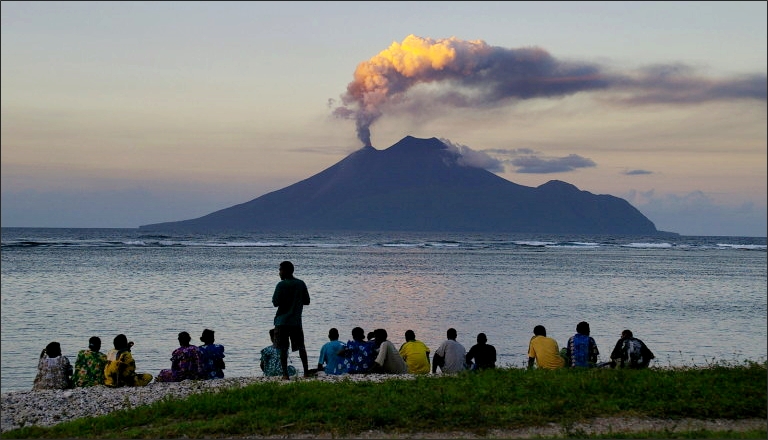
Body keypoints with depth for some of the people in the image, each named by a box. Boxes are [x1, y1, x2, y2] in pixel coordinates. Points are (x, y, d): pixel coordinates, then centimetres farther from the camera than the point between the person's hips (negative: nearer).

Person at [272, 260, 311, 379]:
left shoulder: (281, 285, -9)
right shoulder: (301, 284, 5)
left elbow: (275, 303, -12)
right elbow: (307, 301, 10)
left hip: (282, 321, -4)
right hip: (296, 321, 4)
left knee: (283, 348, -2)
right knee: (301, 347, 13)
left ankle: (285, 374, -8)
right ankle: (306, 372, 13)